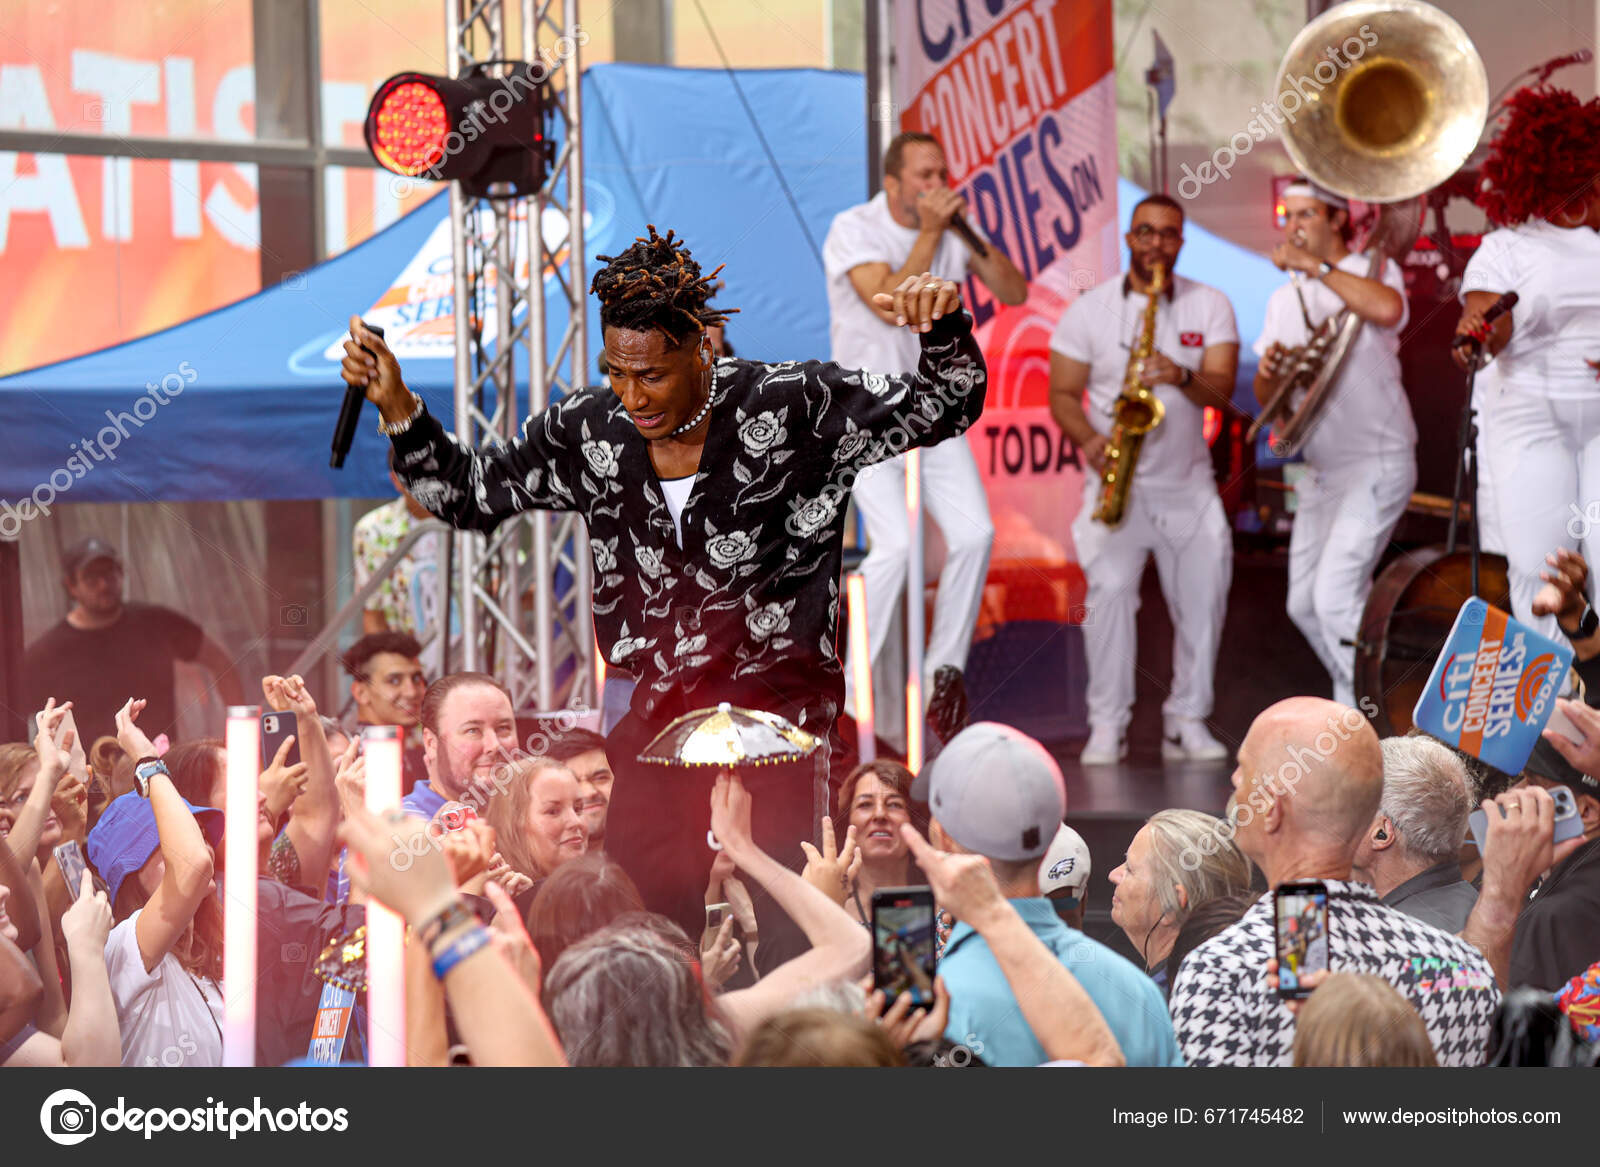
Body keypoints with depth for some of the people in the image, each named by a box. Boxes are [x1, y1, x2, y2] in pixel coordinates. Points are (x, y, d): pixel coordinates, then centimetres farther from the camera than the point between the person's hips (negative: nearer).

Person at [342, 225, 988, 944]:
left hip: (778, 719, -4)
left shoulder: (789, 407, -10)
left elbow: (944, 407, -6)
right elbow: (466, 494, 16)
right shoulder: (589, 433, 3)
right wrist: (395, 403, 4)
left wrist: (944, 330, -27)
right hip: (662, 718, 5)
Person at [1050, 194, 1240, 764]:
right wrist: (1090, 441, -16)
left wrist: (1180, 377, -27)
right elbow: (1062, 393, 2)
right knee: (1111, 588, -18)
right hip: (1117, 479, -2)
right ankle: (1108, 726, -9)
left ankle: (1187, 722, 12)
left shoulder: (1210, 306, 4)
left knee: (1204, 598, -2)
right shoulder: (1088, 310, 2)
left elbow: (1221, 391, -7)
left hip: (1188, 481, 2)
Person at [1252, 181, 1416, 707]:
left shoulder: (1372, 271, -5)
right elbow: (1265, 398, 12)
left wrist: (1313, 266, -24)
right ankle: (1354, 702, 26)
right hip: (1321, 468, 8)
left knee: (1335, 596, -18)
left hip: (1377, 463, -8)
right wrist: (1270, 372, -12)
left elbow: (1387, 310, -31)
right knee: (1304, 605, 9)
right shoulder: (1285, 299, 14)